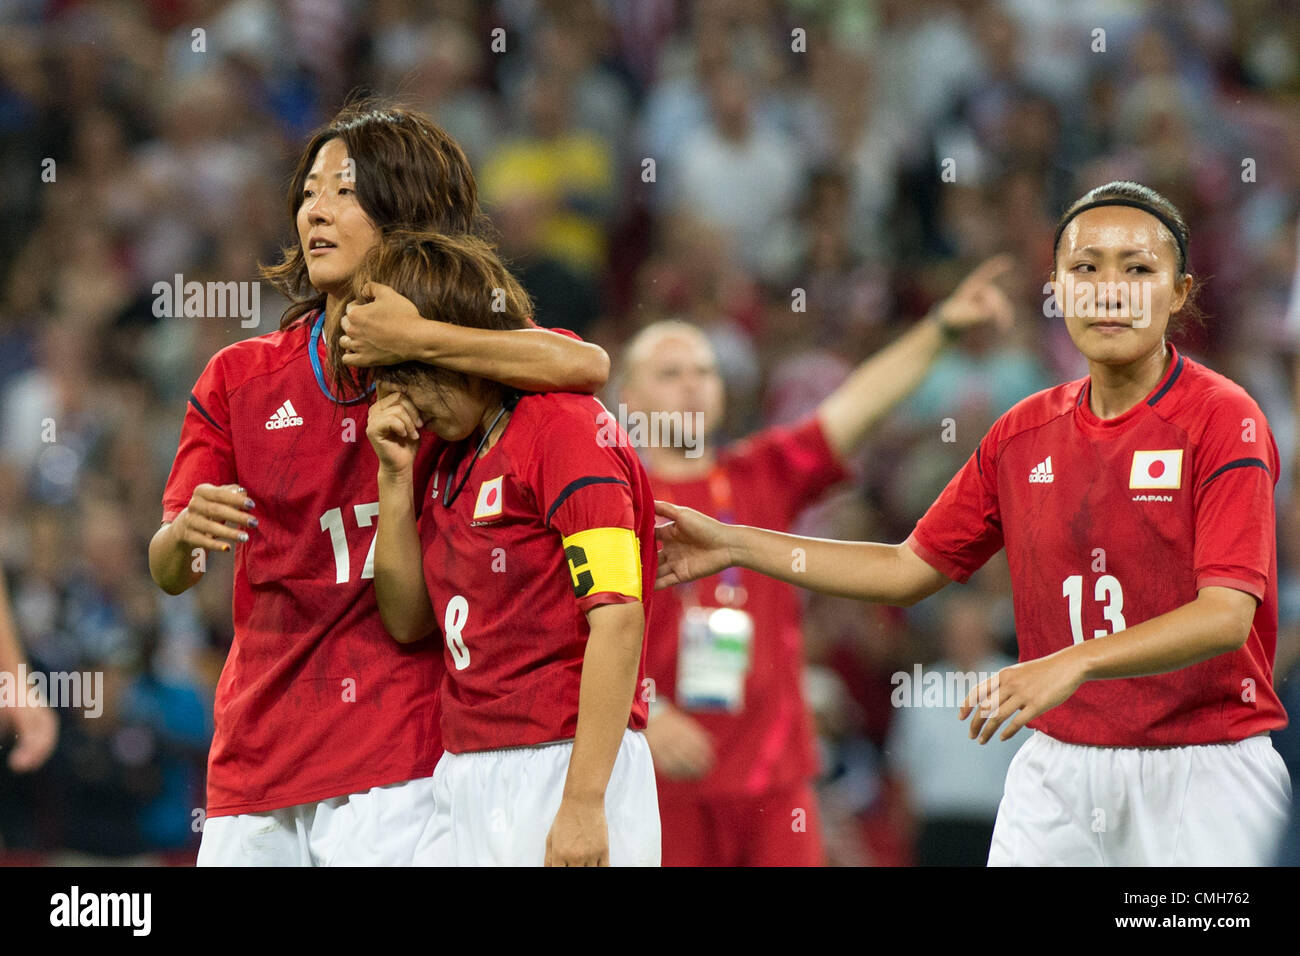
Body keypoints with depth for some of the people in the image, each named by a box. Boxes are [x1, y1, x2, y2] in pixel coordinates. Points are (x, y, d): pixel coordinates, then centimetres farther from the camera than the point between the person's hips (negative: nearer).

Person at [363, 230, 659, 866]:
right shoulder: (451, 452, 17)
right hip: (465, 779, 8)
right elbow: (408, 620, 18)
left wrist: (583, 804, -21)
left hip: (561, 767, -8)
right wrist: (395, 476, 6)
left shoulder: (565, 428, -9)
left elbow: (618, 621, -17)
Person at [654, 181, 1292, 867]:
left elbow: (1226, 616, -20)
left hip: (1199, 777, -5)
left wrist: (1073, 664, -33)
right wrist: (733, 545, 16)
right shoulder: (1026, 431, 10)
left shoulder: (1223, 419, -9)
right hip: (1056, 767, 5)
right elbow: (910, 569, 19)